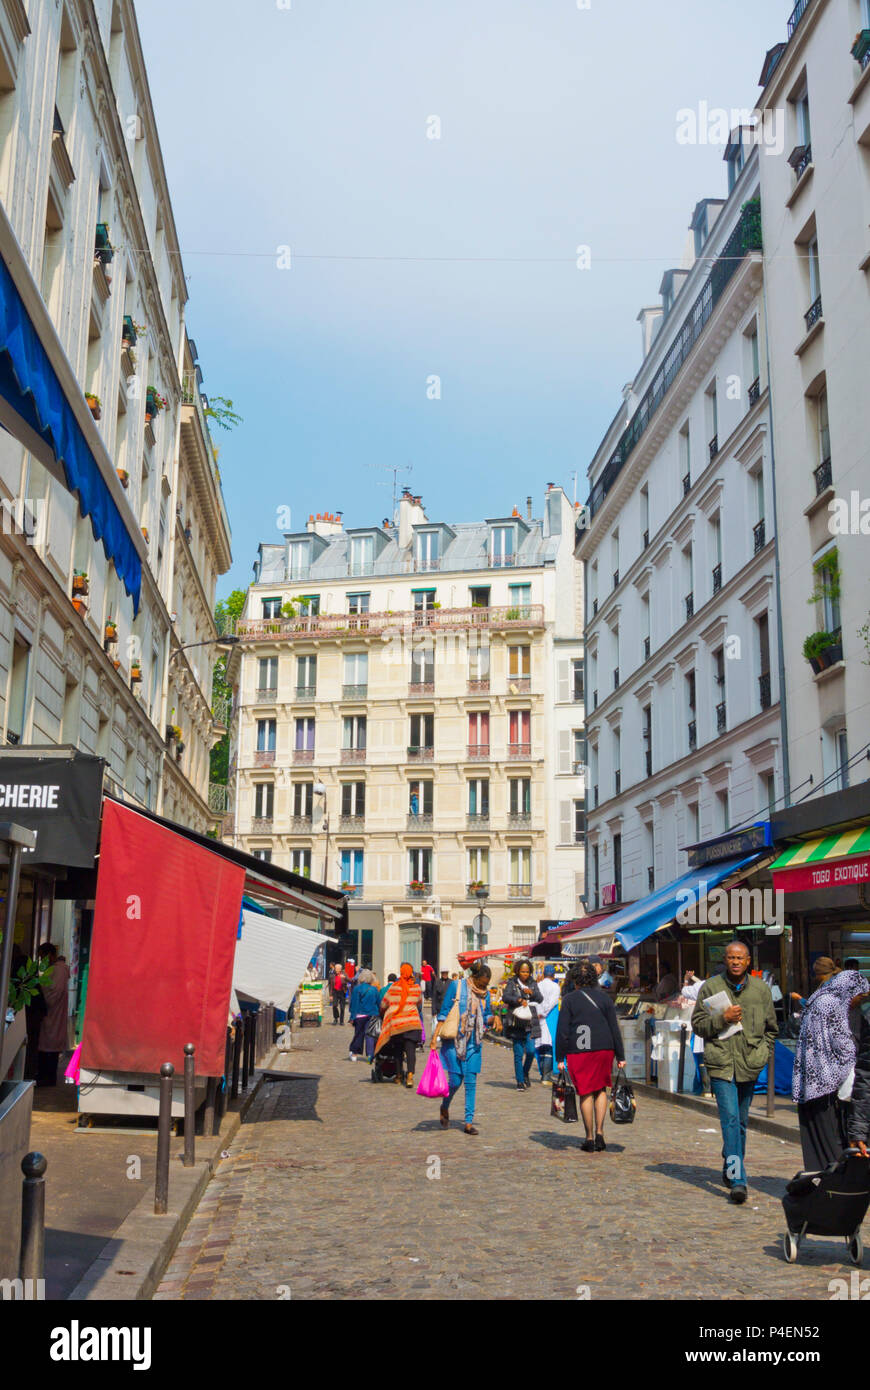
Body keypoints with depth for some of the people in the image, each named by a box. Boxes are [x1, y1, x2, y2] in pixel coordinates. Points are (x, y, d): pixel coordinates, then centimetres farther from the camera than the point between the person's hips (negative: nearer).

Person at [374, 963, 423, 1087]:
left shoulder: (393, 987, 3)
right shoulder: (417, 988, 3)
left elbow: (384, 1004, 11)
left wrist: (384, 1015, 29)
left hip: (395, 1022, 1)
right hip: (412, 1022, -1)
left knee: (397, 1049, 11)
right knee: (410, 1049, -4)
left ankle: (398, 1076, 16)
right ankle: (410, 1074, -20)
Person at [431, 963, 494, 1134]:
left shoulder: (485, 993, 7)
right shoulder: (456, 986, -6)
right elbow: (444, 1012, -5)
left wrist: (493, 1018, -6)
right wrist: (435, 1036, -9)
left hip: (474, 1042, 4)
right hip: (454, 1039, -4)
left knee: (471, 1082, 0)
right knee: (455, 1080, -4)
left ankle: (469, 1122, 5)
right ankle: (444, 1108, 25)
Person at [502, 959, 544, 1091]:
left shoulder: (532, 983, 11)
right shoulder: (512, 983, 2)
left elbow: (540, 999, 3)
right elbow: (505, 997, -12)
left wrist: (531, 992, -16)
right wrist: (519, 1000, -26)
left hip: (530, 1022, 2)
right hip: (516, 1023, -2)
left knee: (531, 1051, -6)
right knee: (518, 1053, 0)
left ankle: (525, 1074, 19)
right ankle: (520, 1082, 9)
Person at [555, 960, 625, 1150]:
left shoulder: (569, 1000, 0)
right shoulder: (604, 998, 7)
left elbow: (562, 1031, -4)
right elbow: (615, 1029, 6)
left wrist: (560, 1058, 0)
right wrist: (620, 1056, 9)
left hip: (578, 1051, -2)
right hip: (604, 1049, 2)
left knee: (585, 1093, 4)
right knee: (601, 1089, 16)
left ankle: (589, 1138, 8)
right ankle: (599, 1133, 6)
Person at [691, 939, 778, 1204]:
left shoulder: (761, 990, 8)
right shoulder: (710, 988, 1)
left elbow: (771, 1028, 18)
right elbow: (698, 1024, 3)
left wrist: (764, 1054, 6)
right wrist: (722, 1018, -13)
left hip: (750, 1066, 3)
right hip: (721, 1065, -3)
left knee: (741, 1122, 13)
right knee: (730, 1120, -12)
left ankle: (730, 1170, 31)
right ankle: (737, 1180, -14)